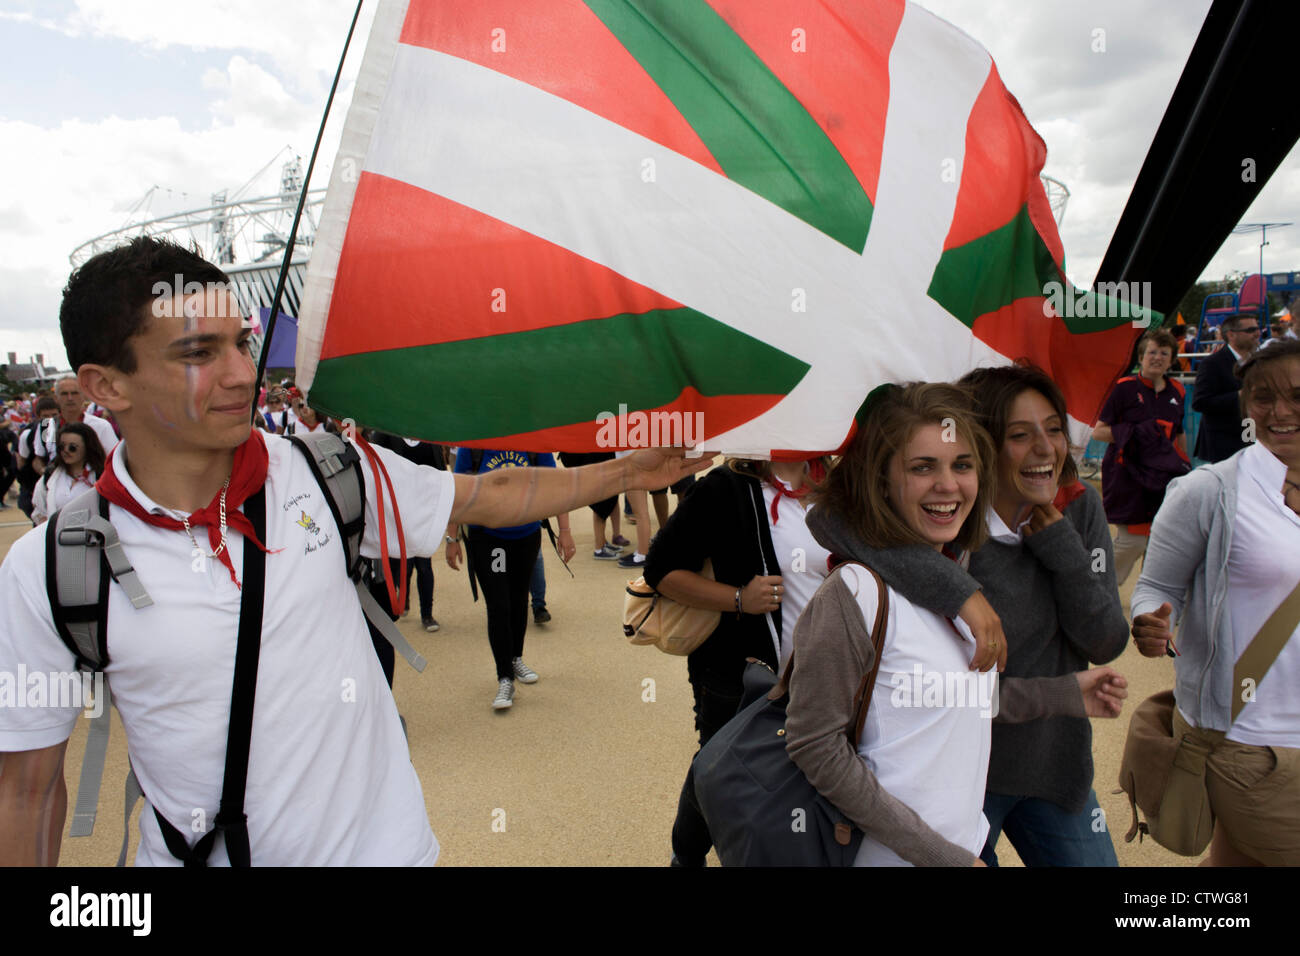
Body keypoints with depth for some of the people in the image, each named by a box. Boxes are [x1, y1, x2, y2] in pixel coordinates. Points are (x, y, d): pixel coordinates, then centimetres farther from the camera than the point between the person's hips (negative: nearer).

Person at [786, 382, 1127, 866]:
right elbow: (815, 749, -21)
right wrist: (939, 854, -19)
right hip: (889, 855, -7)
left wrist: (1066, 694, 8)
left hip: (968, 841, 7)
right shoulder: (856, 592, -23)